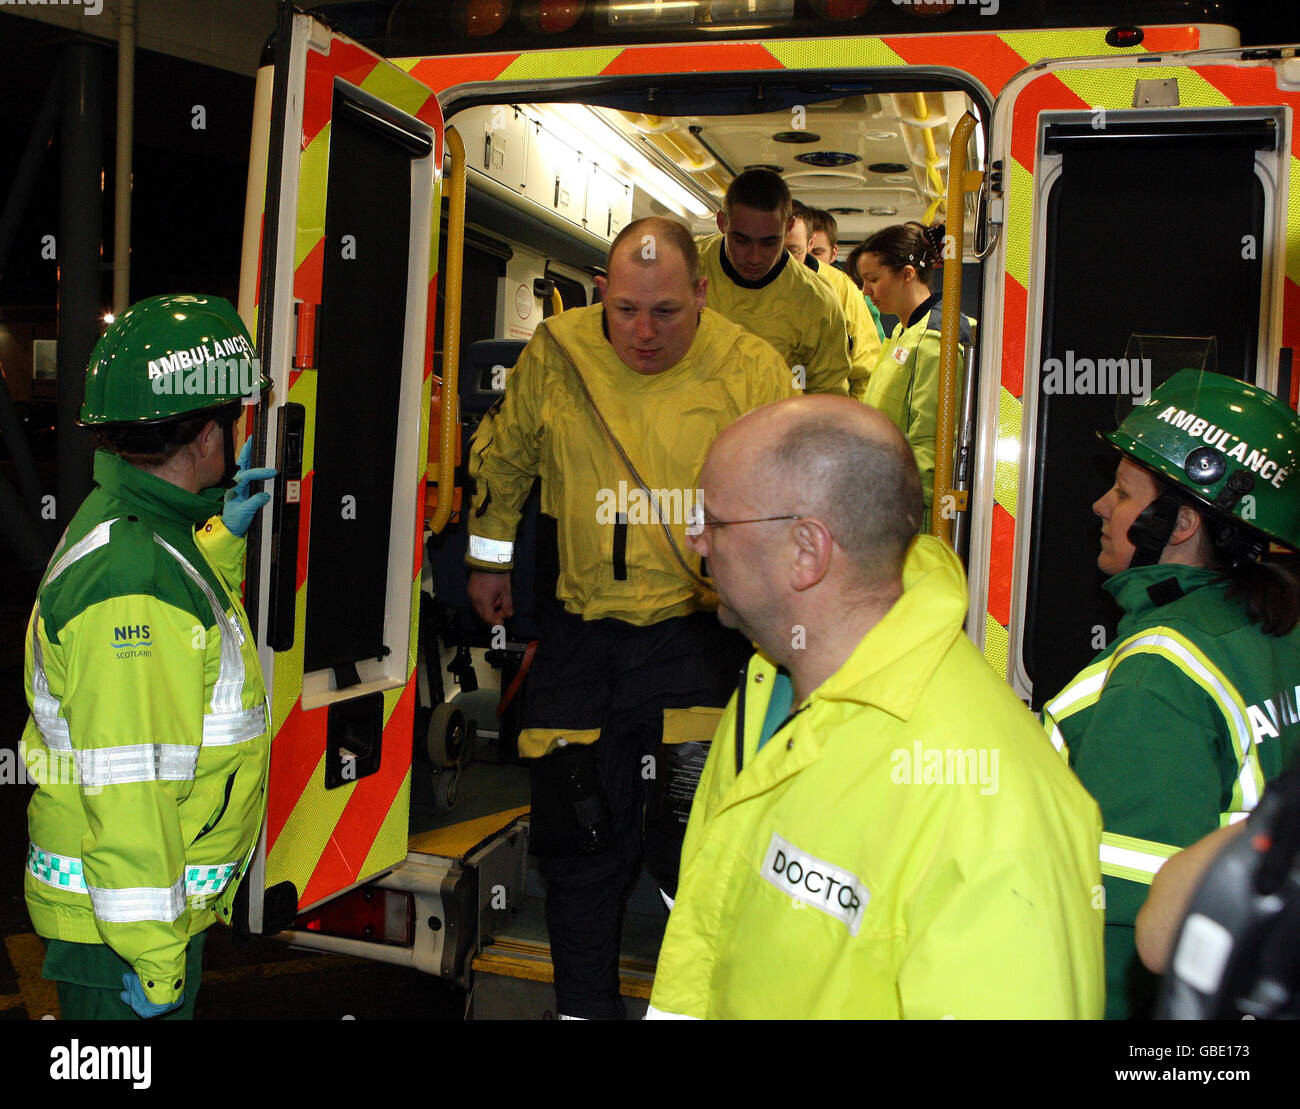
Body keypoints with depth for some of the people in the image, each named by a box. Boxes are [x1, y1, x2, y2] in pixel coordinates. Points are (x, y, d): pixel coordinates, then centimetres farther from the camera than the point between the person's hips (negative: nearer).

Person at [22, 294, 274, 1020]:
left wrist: (223, 537, 18)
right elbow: (125, 786, -28)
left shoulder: (127, 525, 6)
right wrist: (156, 960, -23)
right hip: (123, 928, -10)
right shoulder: (132, 582, -27)